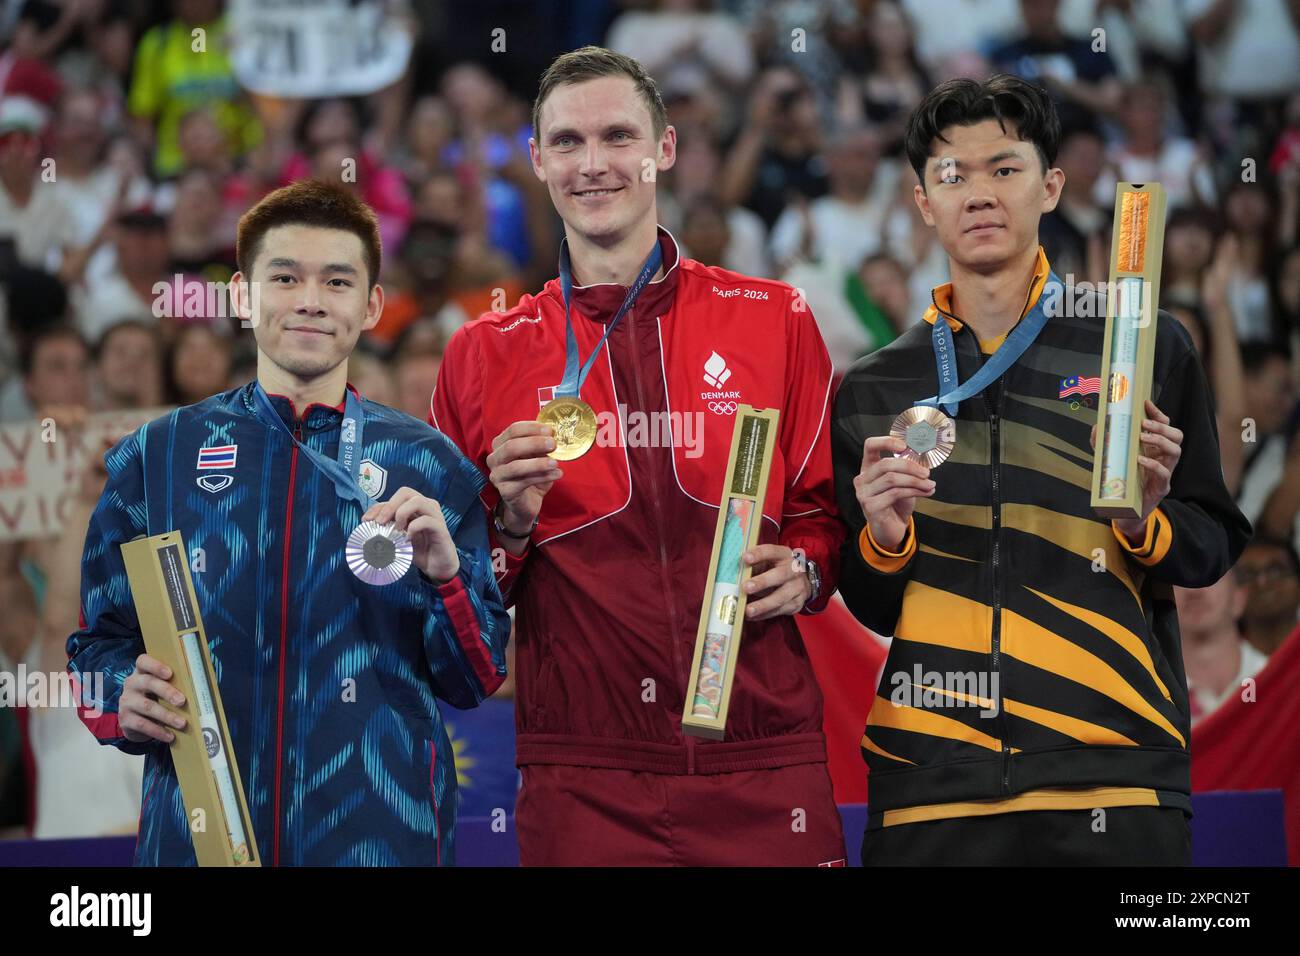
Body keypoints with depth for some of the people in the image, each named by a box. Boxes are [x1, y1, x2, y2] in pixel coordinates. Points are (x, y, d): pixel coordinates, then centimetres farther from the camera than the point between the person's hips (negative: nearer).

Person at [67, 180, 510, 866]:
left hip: (382, 834, 0)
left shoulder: (431, 466, 4)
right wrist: (125, 701, -13)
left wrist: (446, 574, -14)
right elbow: (99, 643, 8)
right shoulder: (155, 457, 5)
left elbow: (474, 681, 4)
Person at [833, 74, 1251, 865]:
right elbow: (874, 609, 15)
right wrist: (883, 537, -5)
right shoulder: (875, 390, 12)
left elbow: (1210, 551, 7)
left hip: (1110, 777, -2)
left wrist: (1144, 520, -13)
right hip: (930, 783, 2)